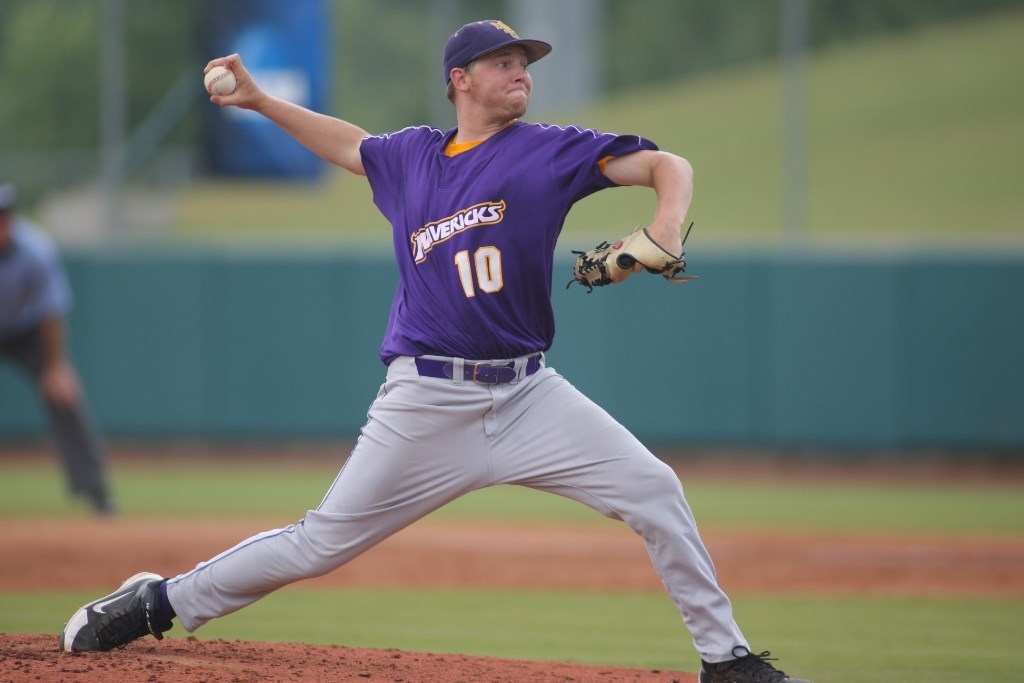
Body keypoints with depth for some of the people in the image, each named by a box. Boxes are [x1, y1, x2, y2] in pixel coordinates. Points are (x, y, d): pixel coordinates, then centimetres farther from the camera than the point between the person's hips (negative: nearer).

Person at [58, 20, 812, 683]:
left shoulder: (551, 150, 2)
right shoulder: (410, 156, 8)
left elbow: (668, 166, -5)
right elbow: (347, 141, 30)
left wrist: (663, 236, -24)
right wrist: (258, 100, 24)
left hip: (527, 394, 0)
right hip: (426, 403, 0)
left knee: (653, 490, -11)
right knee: (325, 541, 0)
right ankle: (162, 602, 14)